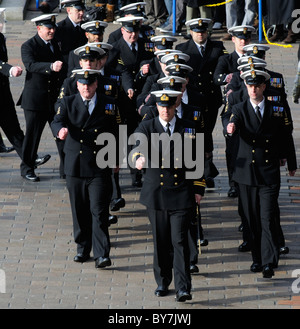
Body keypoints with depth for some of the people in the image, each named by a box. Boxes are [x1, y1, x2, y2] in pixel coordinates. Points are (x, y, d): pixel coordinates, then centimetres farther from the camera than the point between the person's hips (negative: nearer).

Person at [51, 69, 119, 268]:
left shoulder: (108, 106, 4)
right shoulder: (68, 103, 3)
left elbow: (115, 133, 11)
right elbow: (57, 121, -14)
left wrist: (115, 159, 10)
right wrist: (60, 129, -37)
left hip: (100, 168, -1)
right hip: (75, 167, 1)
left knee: (99, 211, -8)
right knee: (80, 211, 10)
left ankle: (101, 255, -9)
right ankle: (83, 249, 24)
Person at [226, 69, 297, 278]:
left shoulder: (277, 110, 3)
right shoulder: (240, 109, 3)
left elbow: (286, 137, 12)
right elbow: (234, 122, -18)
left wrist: (291, 164, 18)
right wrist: (231, 127, -43)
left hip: (270, 173, -1)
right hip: (247, 172, 1)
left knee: (268, 218, -9)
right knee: (252, 219, 8)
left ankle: (269, 262, -9)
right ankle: (257, 258, 19)